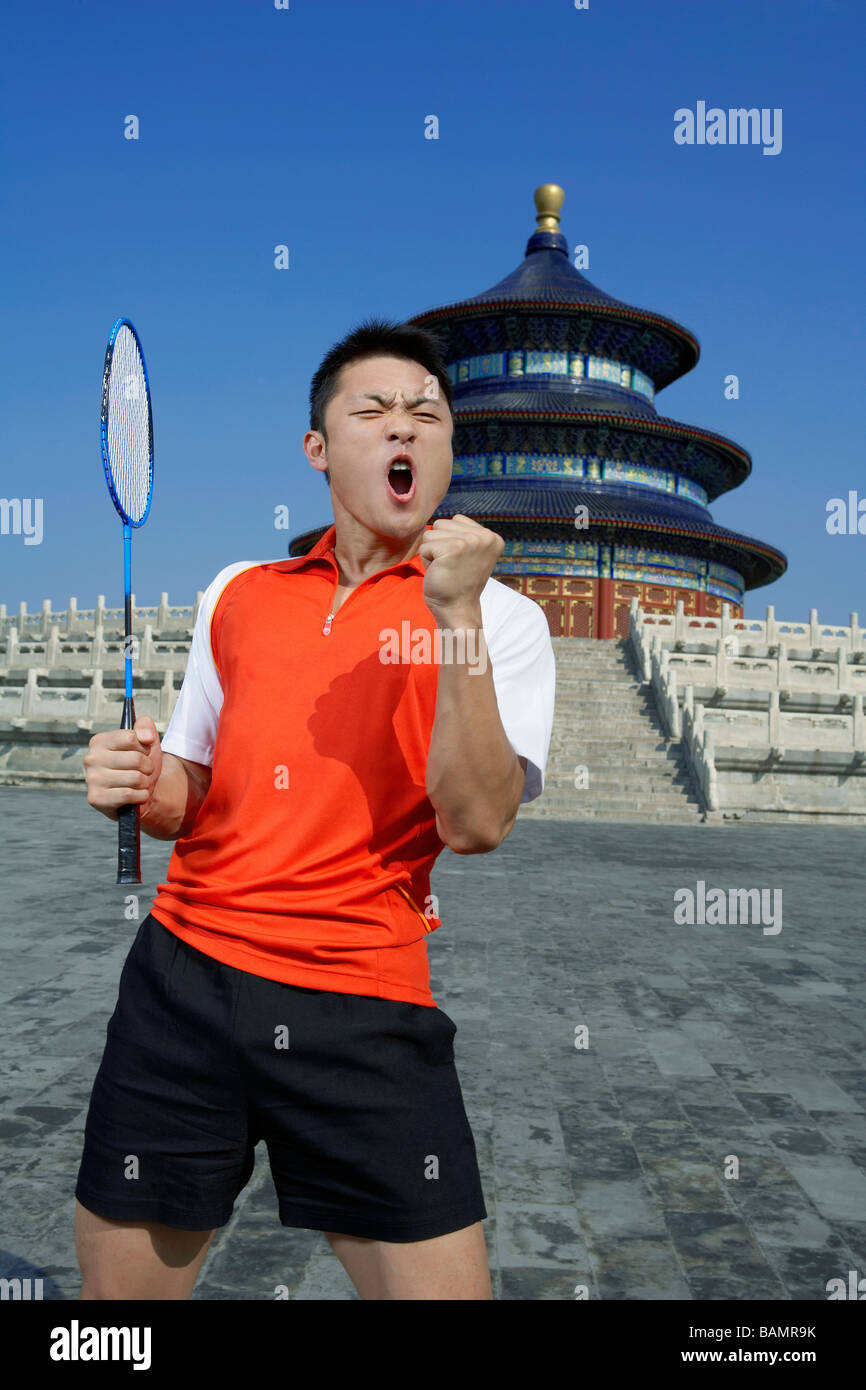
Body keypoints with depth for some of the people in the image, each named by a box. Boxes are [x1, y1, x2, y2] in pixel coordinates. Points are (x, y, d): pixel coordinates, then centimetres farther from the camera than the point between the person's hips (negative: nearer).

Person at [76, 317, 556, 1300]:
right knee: (119, 1286, 11)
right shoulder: (237, 594, 11)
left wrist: (456, 614, -18)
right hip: (184, 979, 3)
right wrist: (141, 788, -5)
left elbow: (476, 824, -13)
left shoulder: (499, 618, 1)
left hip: (367, 1007, -2)